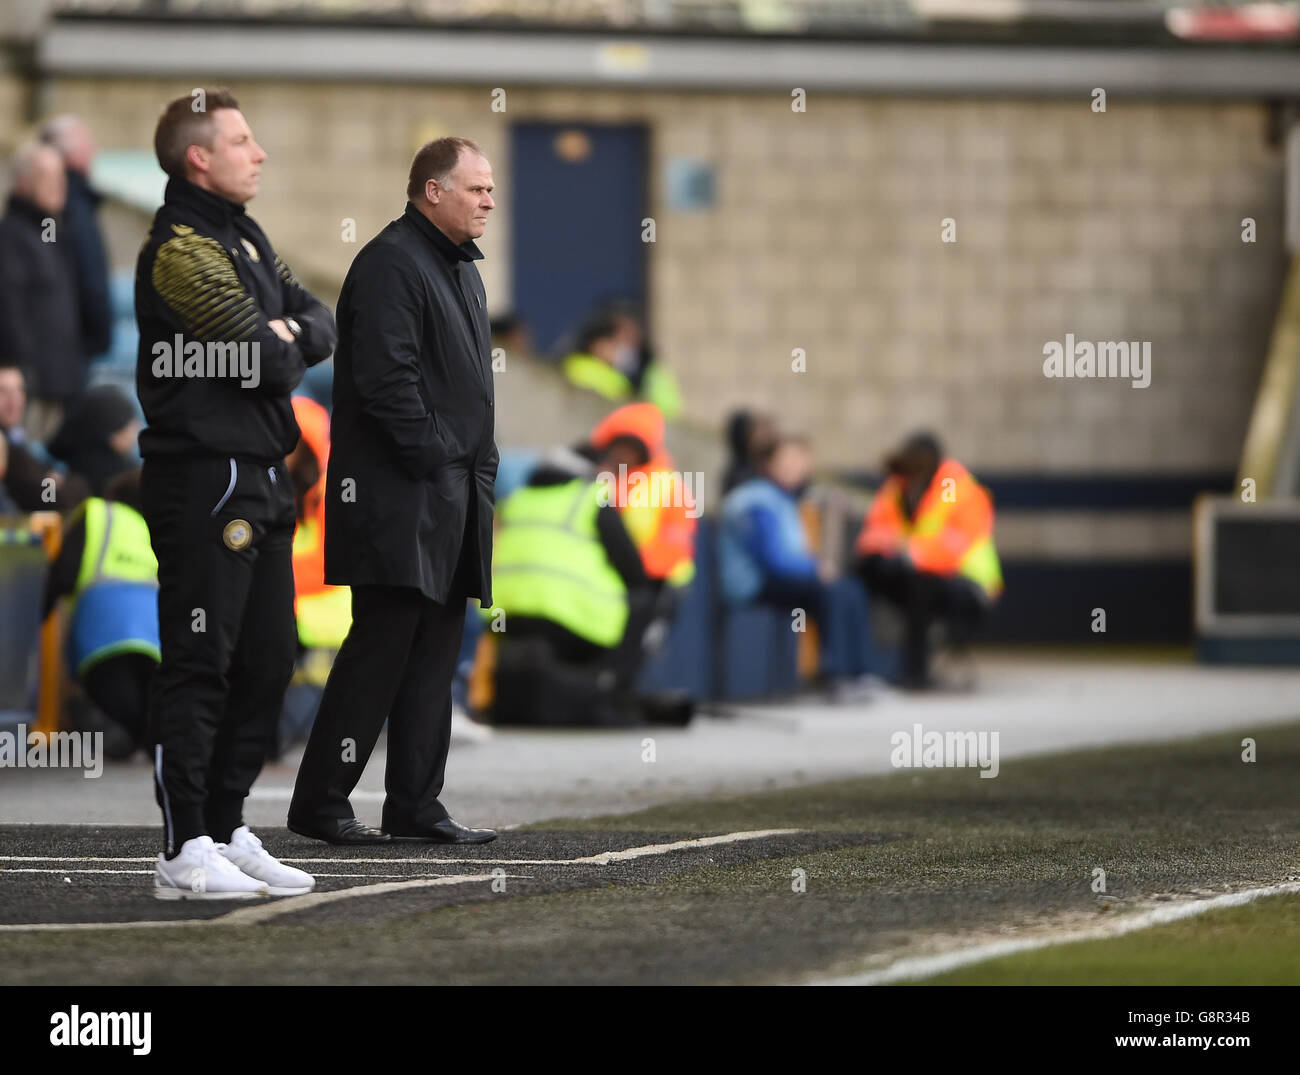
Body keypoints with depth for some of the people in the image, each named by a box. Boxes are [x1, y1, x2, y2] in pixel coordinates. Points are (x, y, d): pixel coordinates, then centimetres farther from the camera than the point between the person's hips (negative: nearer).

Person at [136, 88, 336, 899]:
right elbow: (268, 359, -20)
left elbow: (319, 327, 12)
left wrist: (289, 335, -7)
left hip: (262, 480, 10)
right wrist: (279, 348, 0)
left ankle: (228, 831, 21)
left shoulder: (247, 238, 18)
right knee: (200, 664, -8)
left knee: (267, 663, 13)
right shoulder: (180, 247, -13)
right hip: (204, 475, -10)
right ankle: (184, 853, -7)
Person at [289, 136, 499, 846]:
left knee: (435, 652, 8)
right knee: (383, 642, -10)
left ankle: (415, 806, 11)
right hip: (397, 494, -10)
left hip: (452, 495, 10)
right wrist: (433, 457, -18)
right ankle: (319, 805, -5)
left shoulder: (461, 269, 20)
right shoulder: (390, 263, -12)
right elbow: (385, 378, -20)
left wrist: (480, 468, 15)